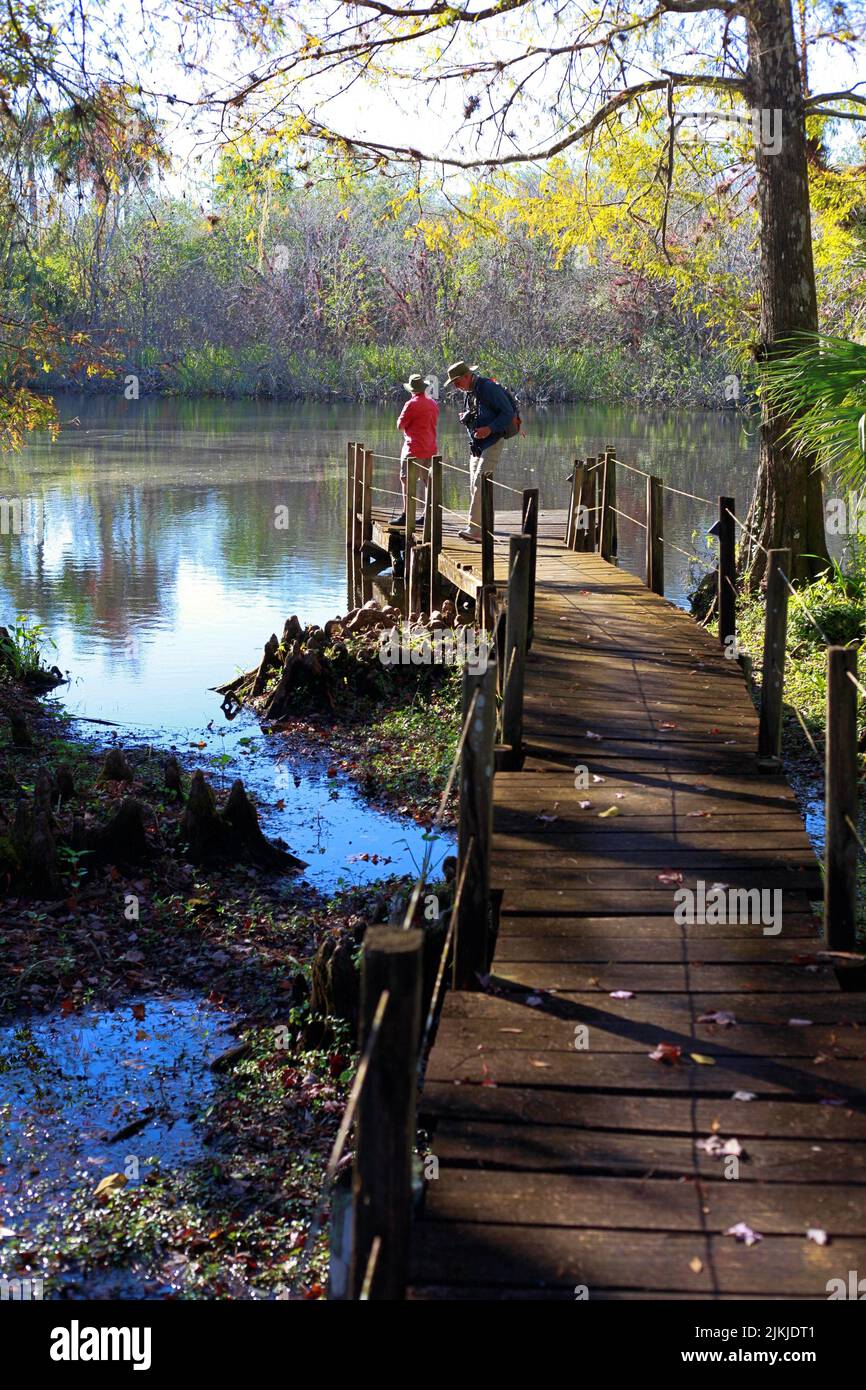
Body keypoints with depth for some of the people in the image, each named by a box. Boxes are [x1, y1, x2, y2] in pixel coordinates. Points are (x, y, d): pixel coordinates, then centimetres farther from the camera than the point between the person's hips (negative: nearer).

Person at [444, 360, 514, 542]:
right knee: (474, 486, 6)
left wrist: (490, 429, -24)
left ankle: (475, 529, -20)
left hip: (492, 443, -9)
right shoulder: (470, 392, 14)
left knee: (480, 483, -17)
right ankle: (480, 530, 11)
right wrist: (466, 418, 3)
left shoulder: (489, 388, -13)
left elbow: (508, 413, -14)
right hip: (476, 445, 9)